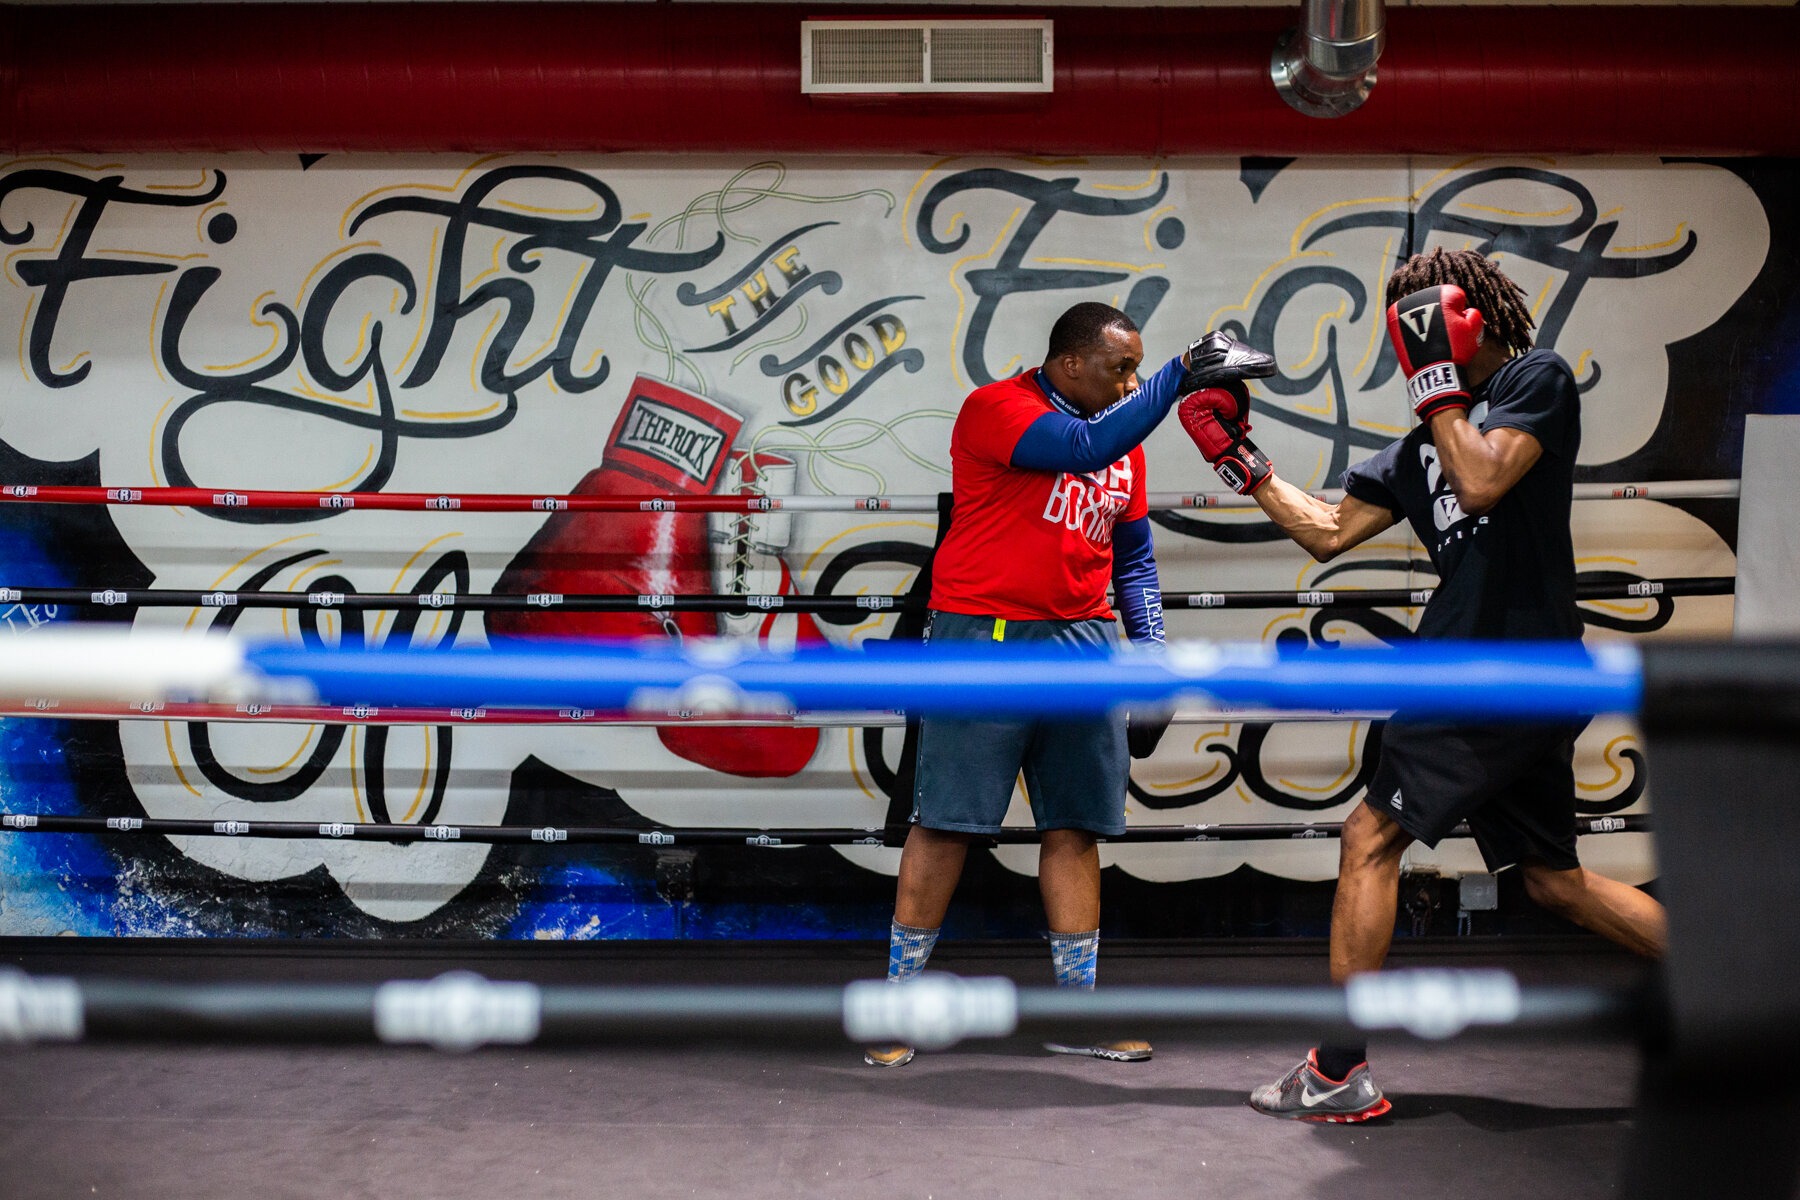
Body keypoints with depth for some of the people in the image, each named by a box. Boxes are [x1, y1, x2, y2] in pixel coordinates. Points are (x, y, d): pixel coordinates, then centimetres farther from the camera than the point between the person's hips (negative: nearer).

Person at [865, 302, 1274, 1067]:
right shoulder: (995, 408, -7)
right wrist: (1181, 374, -23)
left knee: (1075, 827, 7)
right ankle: (898, 999, 9)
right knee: (947, 821, -2)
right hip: (985, 637, -6)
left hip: (1084, 641, 6)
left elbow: (1133, 559, 18)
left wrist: (1152, 653, 8)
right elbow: (1086, 447, -24)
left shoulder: (1124, 437, 14)